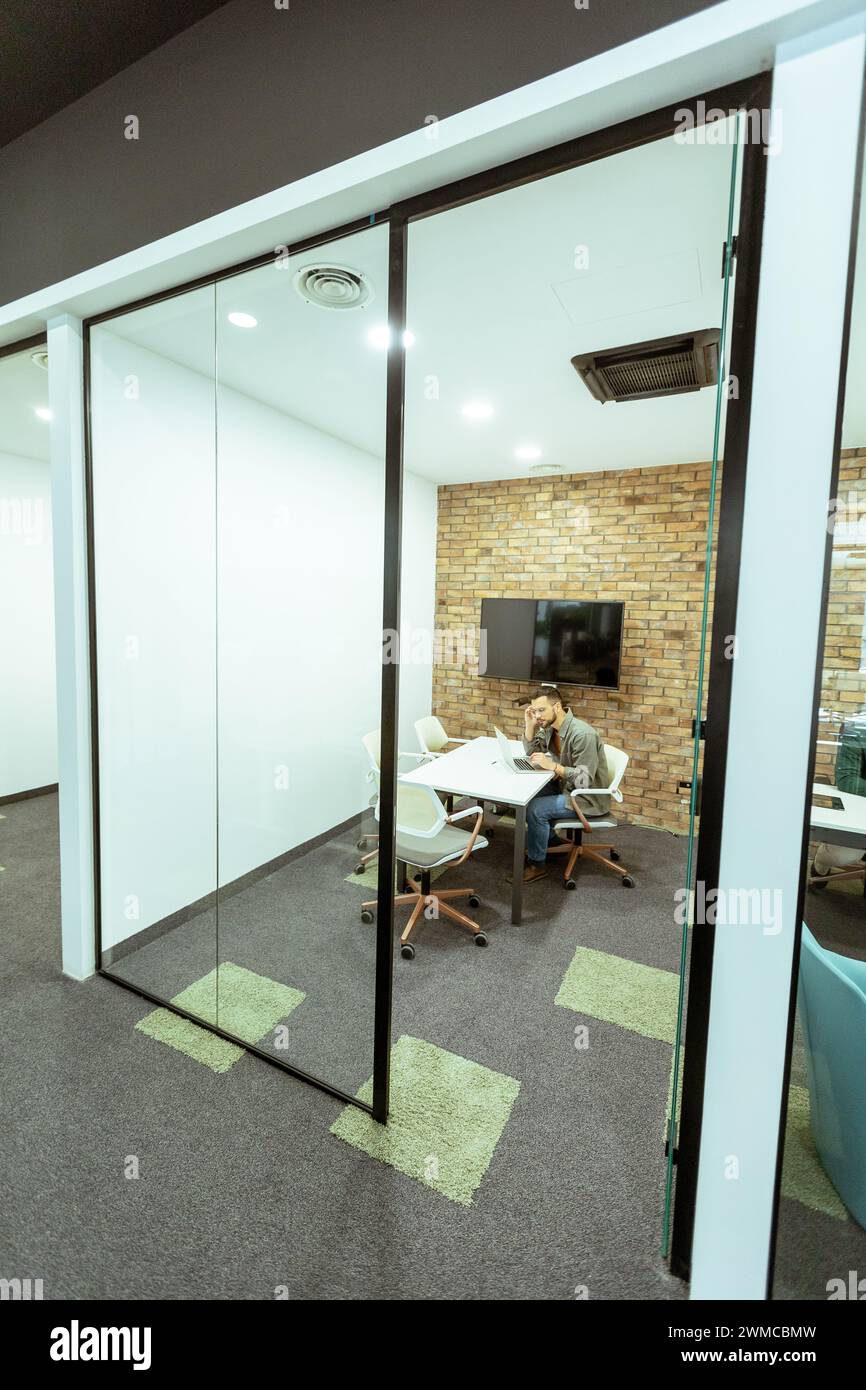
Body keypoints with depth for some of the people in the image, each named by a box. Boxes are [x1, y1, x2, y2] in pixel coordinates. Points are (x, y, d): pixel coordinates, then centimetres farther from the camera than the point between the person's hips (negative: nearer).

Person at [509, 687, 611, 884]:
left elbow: (585, 779, -29)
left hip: (588, 799, -9)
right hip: (567, 787, 9)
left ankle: (536, 864, -2)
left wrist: (552, 766, -33)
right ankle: (551, 840, 22)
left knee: (535, 809, -21)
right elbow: (531, 751, 8)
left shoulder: (582, 734, -28)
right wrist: (529, 725, -7)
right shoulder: (550, 726, -1)